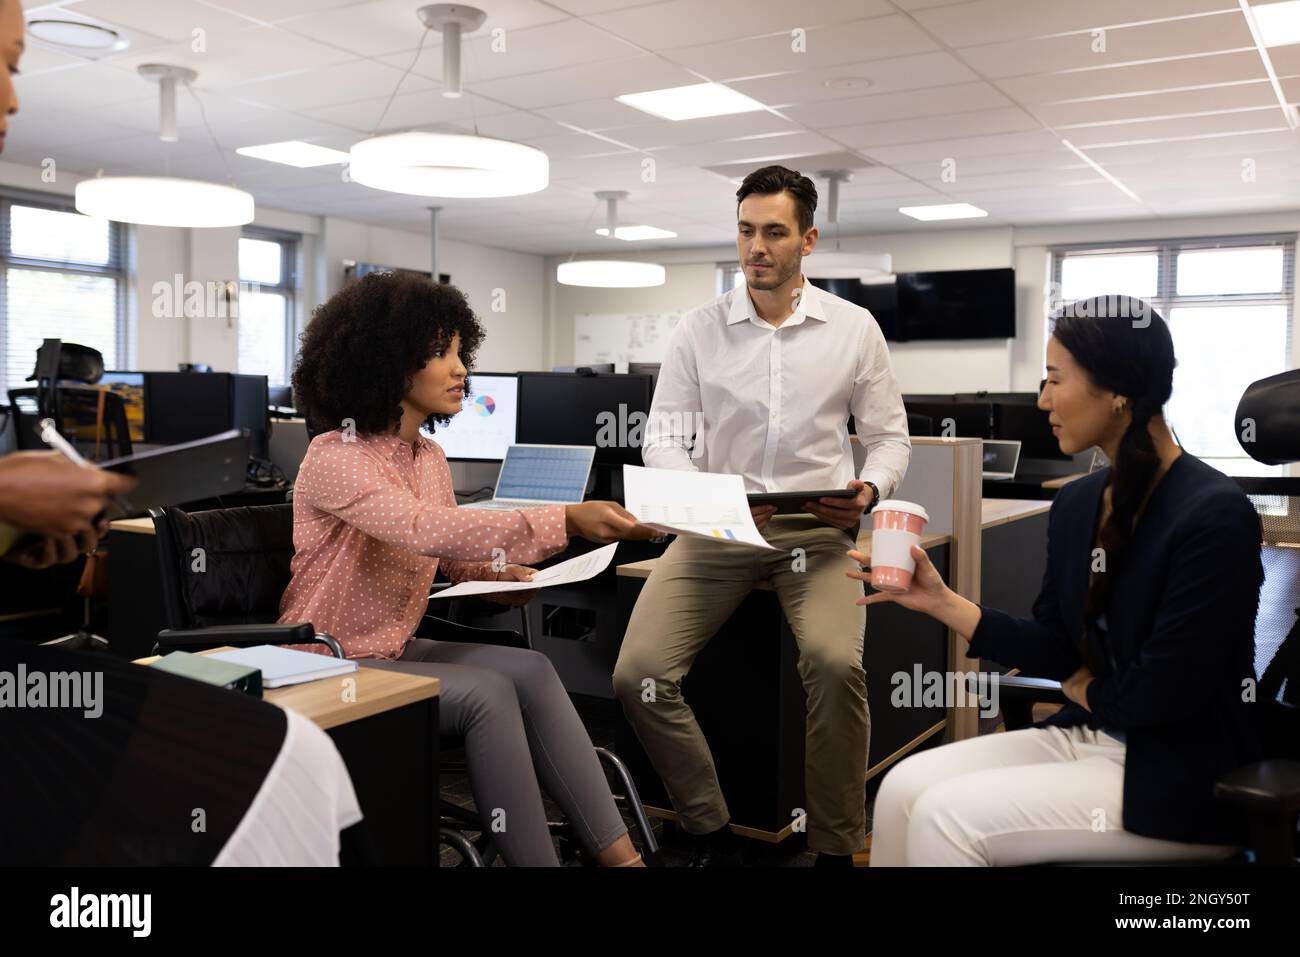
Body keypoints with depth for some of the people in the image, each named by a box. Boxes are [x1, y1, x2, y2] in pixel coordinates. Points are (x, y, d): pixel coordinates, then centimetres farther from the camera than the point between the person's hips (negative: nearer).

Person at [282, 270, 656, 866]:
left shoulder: (430, 458, 6)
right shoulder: (335, 458, -19)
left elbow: (450, 554, 17)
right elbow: (427, 529, -36)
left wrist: (507, 571, -7)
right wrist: (566, 521, -43)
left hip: (398, 650, 7)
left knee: (529, 669, -16)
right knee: (488, 694, -26)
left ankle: (618, 854, -18)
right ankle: (534, 856, -15)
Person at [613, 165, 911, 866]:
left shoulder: (854, 328, 6)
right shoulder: (698, 330, 5)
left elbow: (889, 436, 10)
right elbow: (662, 438, 3)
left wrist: (868, 490, -12)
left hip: (817, 527, -1)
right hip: (716, 526, 1)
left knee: (836, 664, -29)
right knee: (638, 674, -18)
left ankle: (836, 847, -6)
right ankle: (710, 832, 4)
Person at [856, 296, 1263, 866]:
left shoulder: (1213, 515, -20)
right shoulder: (1077, 504, 4)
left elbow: (1164, 693, -20)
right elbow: (1057, 654, 6)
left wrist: (1084, 689, -1)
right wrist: (940, 601, -1)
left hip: (1178, 780, -7)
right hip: (1089, 736, 7)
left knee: (946, 818, -19)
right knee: (904, 788, -8)